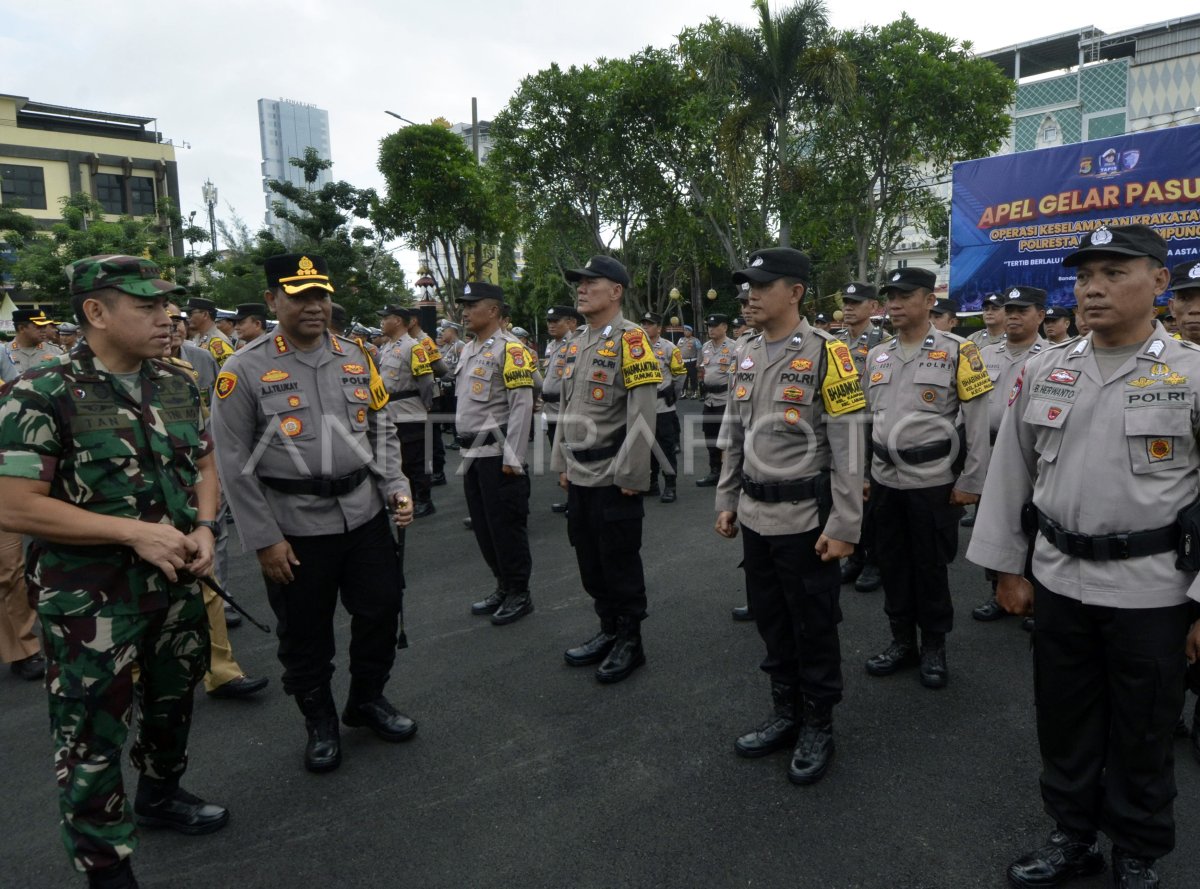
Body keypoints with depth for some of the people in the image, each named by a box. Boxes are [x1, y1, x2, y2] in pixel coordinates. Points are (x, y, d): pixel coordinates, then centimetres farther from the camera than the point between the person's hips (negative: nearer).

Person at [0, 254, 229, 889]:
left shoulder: (178, 385, 2)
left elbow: (203, 464, 12)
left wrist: (203, 529, -6)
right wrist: (136, 531, -23)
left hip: (177, 586, 6)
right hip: (90, 600, -6)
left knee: (172, 701, 23)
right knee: (93, 735, 9)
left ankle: (160, 795, 49)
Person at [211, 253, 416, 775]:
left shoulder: (356, 358, 5)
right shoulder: (244, 371, -8)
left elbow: (381, 430, 12)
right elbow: (234, 463, -8)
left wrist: (395, 489, 0)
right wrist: (264, 540, -10)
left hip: (366, 515, 4)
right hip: (295, 529, -4)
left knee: (381, 611, 13)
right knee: (305, 633, 11)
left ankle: (369, 700, 38)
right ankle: (320, 722, 34)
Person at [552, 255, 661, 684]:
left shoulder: (630, 339, -12)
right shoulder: (577, 343, 12)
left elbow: (642, 415, -18)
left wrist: (631, 476, -18)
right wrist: (562, 463, 16)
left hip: (614, 480, -8)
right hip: (579, 478, 8)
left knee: (620, 563, 4)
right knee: (590, 561, 15)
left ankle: (630, 642, 20)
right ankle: (608, 632, 31)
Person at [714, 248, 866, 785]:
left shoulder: (825, 353, -12)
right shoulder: (747, 356, 9)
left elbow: (849, 446, -14)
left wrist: (844, 525, -15)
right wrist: (727, 501, 15)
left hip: (804, 518, -6)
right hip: (755, 517, 7)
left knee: (814, 626, 7)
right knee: (771, 620, 17)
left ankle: (818, 728, 26)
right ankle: (785, 714, 35)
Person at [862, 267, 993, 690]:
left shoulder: (957, 351, -7)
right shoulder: (876, 356, 8)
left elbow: (978, 423, -8)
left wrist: (971, 482, -10)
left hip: (933, 480, -5)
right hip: (884, 480, 5)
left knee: (930, 565, 7)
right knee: (892, 562, 13)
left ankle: (934, 647, 24)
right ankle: (902, 640, 29)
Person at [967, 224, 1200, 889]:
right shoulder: (1043, 371, 2)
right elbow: (1009, 473, 7)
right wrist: (1008, 567, 7)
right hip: (1058, 578, 3)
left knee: (1142, 733, 14)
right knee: (1064, 722, 16)